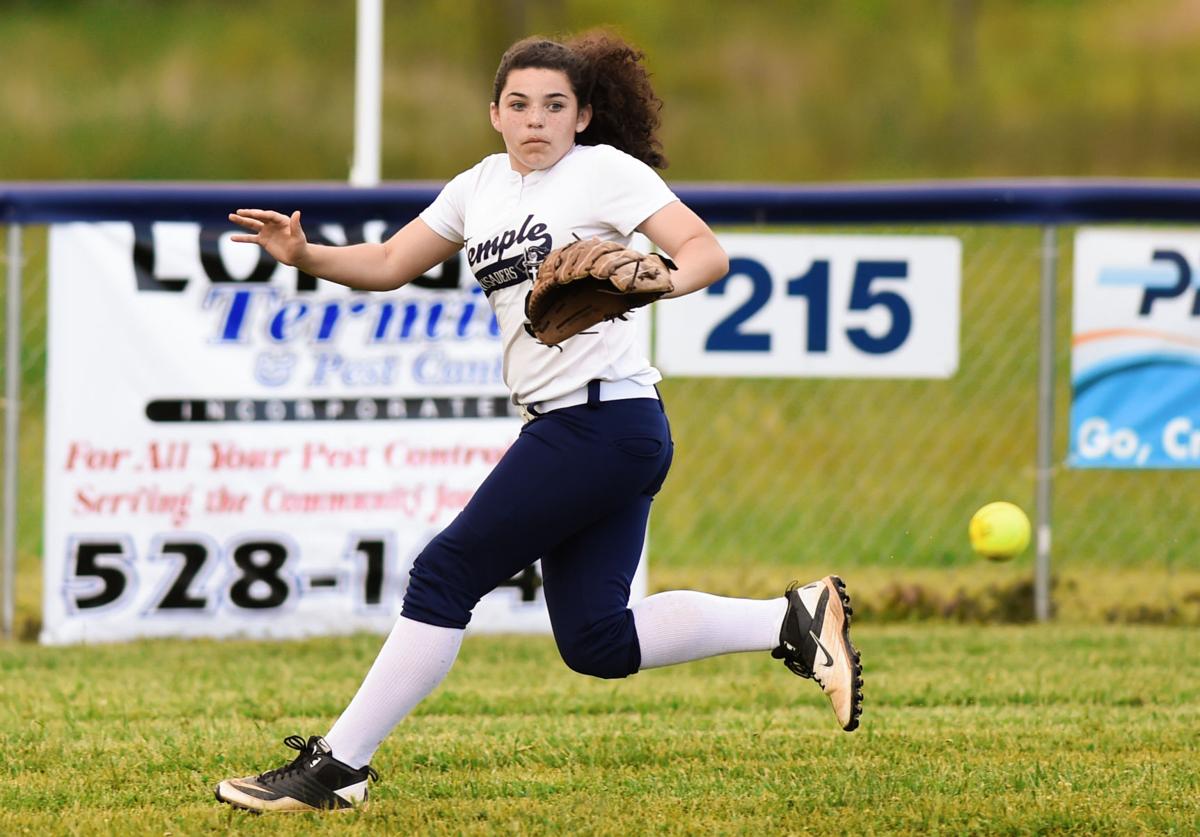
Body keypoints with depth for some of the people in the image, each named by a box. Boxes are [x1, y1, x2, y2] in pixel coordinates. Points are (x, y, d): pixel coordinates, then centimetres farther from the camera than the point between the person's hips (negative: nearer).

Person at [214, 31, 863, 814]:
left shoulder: (606, 170, -6)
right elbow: (388, 265, 21)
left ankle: (337, 766, 1)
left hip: (603, 418, -9)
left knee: (446, 575, -5)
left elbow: (708, 252, -14)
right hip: (565, 426, 9)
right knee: (595, 640, 5)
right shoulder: (481, 188, 17)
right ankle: (795, 618, 10)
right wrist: (306, 255, 3)